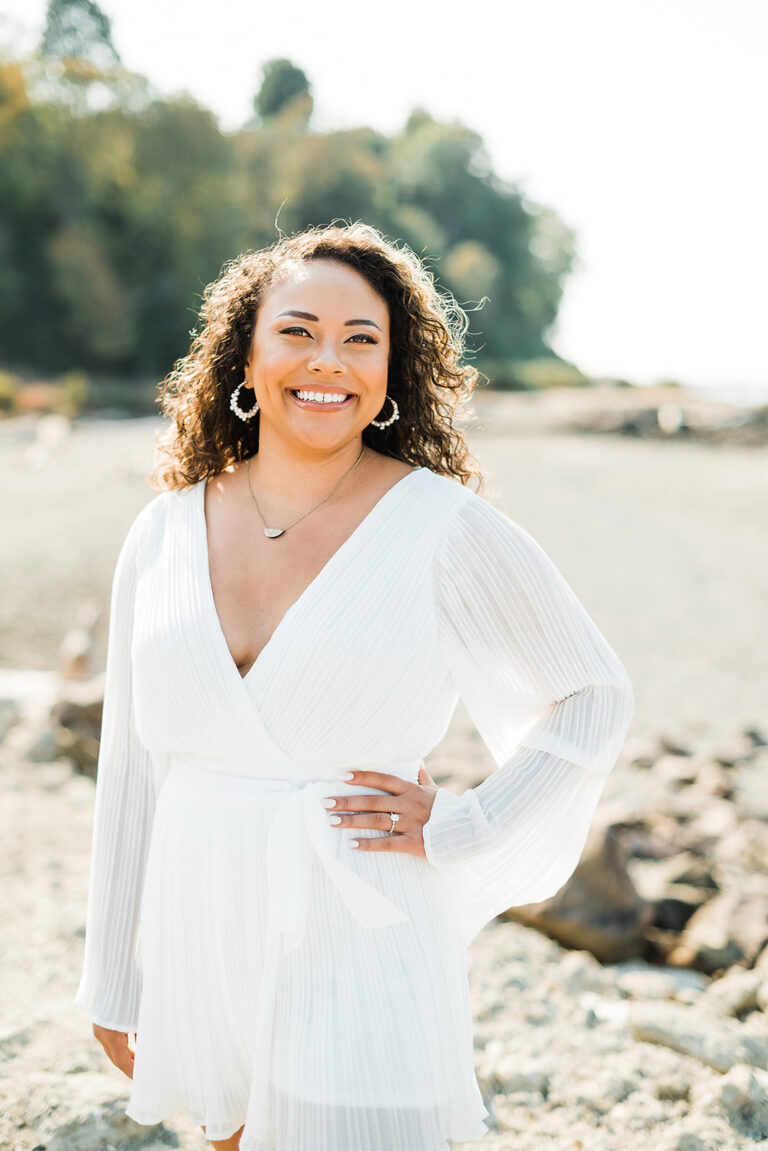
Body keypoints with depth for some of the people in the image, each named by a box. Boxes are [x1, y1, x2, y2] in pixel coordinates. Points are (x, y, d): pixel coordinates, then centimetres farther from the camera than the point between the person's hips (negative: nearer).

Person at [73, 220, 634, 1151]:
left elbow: (593, 696, 2)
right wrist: (115, 979, 12)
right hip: (202, 944, 4)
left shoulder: (444, 527, -9)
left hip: (359, 950, -4)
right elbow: (133, 762, 7)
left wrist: (459, 827, -7)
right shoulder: (165, 533, 1)